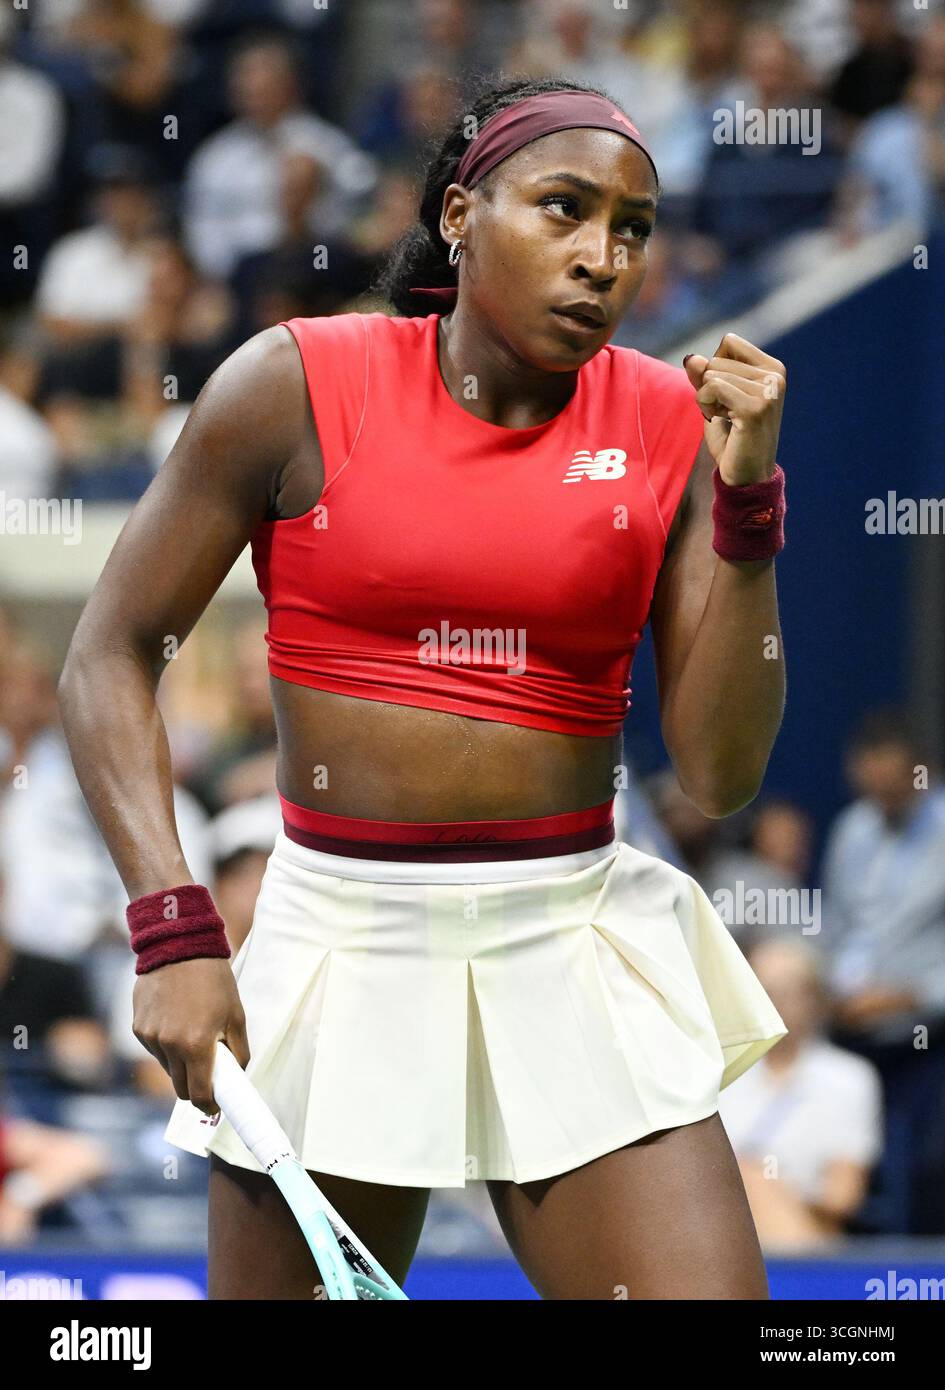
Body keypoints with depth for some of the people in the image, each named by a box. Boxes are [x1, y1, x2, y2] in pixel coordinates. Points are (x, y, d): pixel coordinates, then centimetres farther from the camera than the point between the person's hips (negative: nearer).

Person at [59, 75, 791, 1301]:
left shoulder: (670, 427, 1)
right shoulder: (296, 387, -4)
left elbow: (721, 775, -1)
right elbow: (108, 659, 0)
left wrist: (747, 501, -11)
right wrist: (174, 929, -12)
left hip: (574, 948, 1)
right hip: (339, 946, -1)